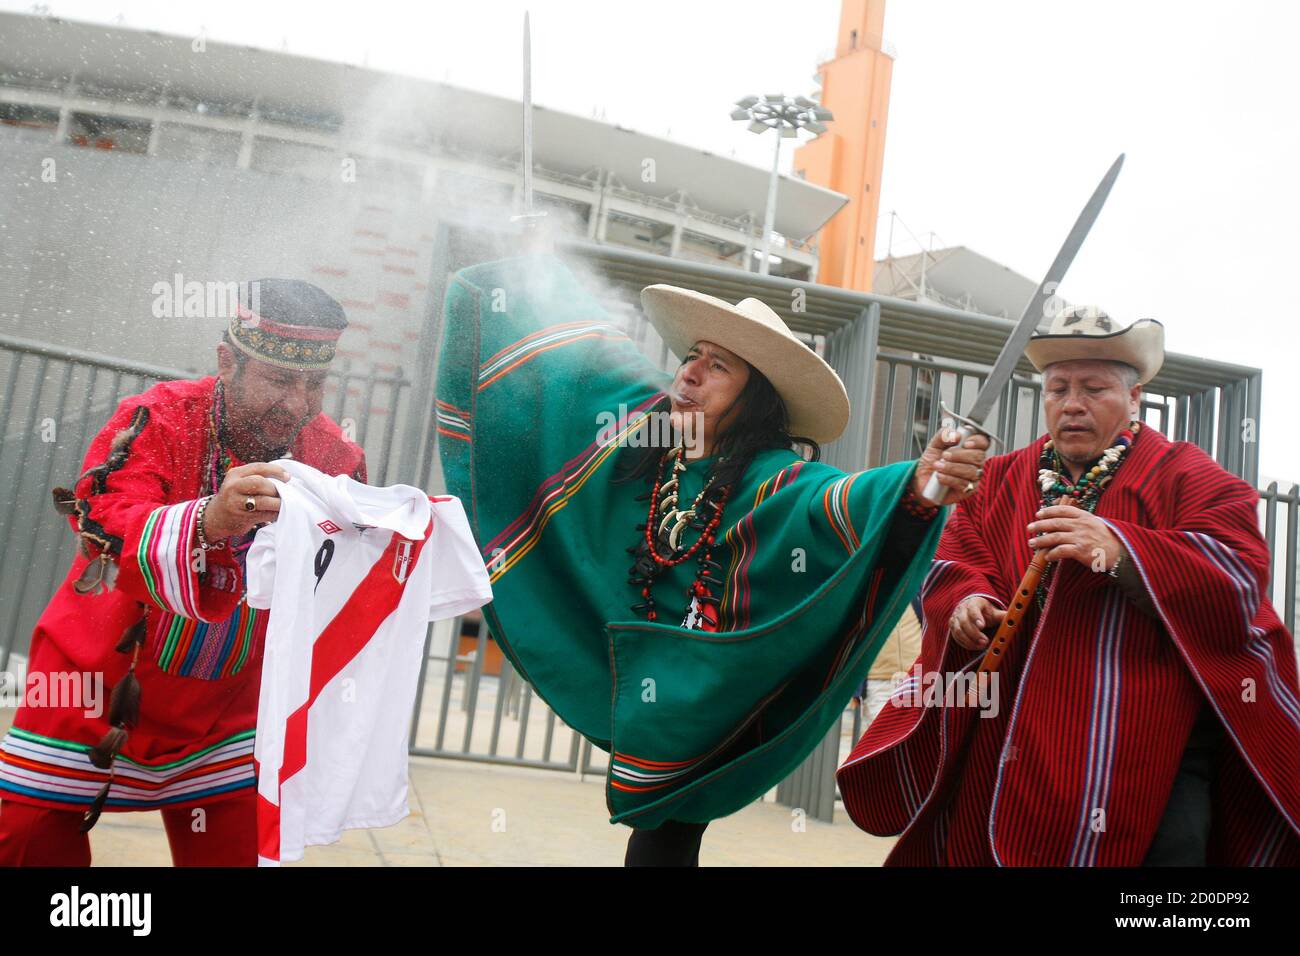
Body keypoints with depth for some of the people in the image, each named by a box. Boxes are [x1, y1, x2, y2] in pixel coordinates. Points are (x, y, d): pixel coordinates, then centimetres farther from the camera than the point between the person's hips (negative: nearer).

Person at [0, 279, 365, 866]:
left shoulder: (336, 458, -10)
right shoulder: (158, 419, -18)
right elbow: (105, 535, -31)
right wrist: (209, 520, -50)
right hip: (93, 684, -2)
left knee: (239, 849, 4)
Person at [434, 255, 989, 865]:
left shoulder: (773, 480, -24)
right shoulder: (646, 420, -5)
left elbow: (841, 501, -44)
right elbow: (590, 352, 9)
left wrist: (915, 488, -65)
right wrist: (531, 276, 22)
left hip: (706, 701, -6)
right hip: (638, 674, 6)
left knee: (660, 842, 4)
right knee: (651, 832, 23)